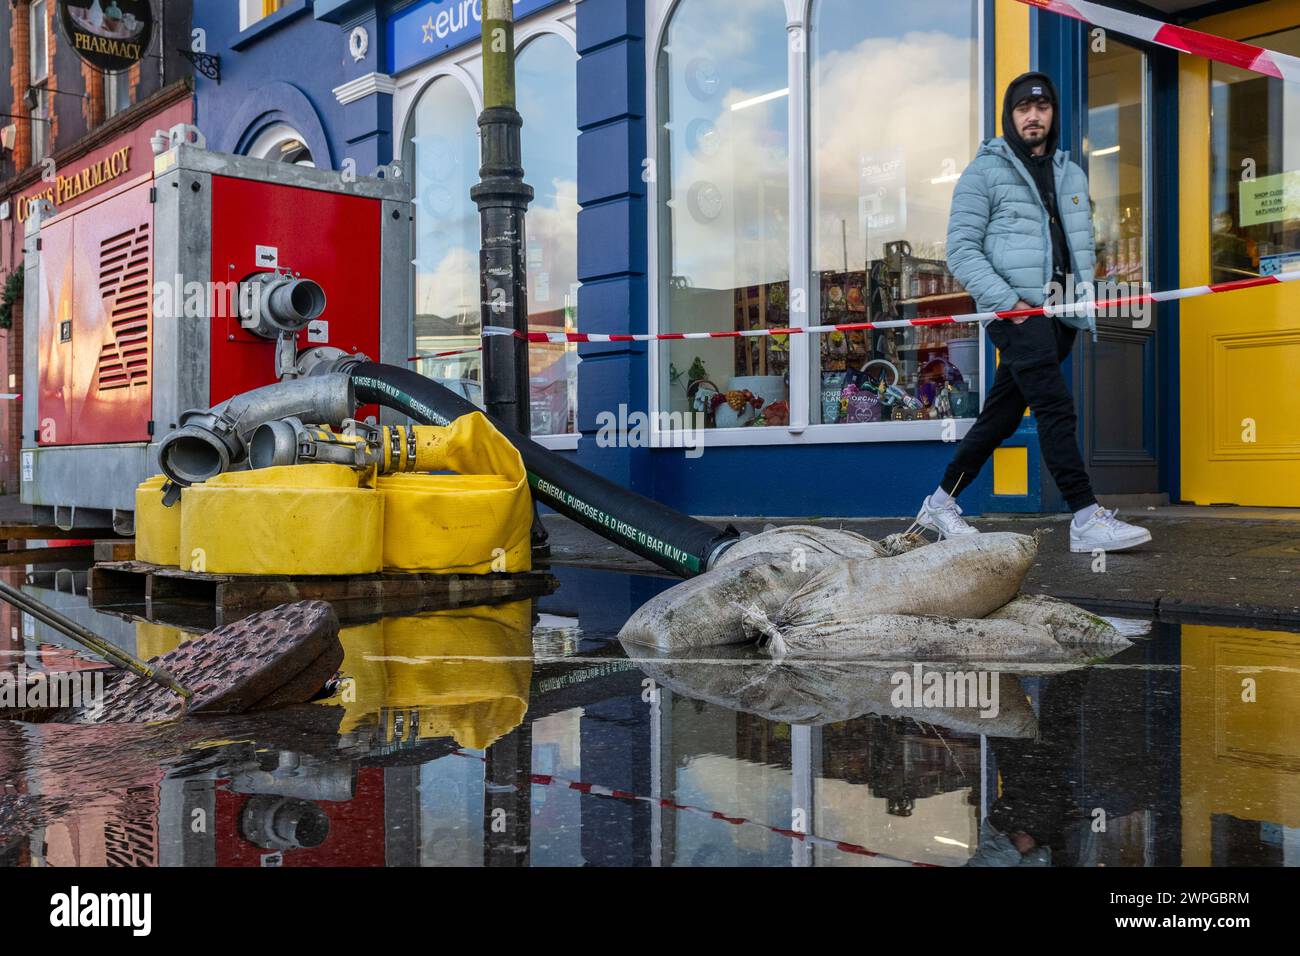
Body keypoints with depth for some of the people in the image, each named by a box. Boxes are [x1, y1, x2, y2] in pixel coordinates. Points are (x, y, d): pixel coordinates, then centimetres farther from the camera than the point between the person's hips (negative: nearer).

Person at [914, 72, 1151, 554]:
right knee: (1057, 409, -16)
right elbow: (961, 249, -6)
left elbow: (1084, 247, 26)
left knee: (1001, 415, 8)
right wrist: (1009, 301, -15)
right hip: (1015, 314, -6)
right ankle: (1086, 519, -15)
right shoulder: (985, 171, 2)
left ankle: (941, 503, 19)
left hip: (1060, 316, 6)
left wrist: (1084, 296, 8)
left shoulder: (1072, 175, 21)